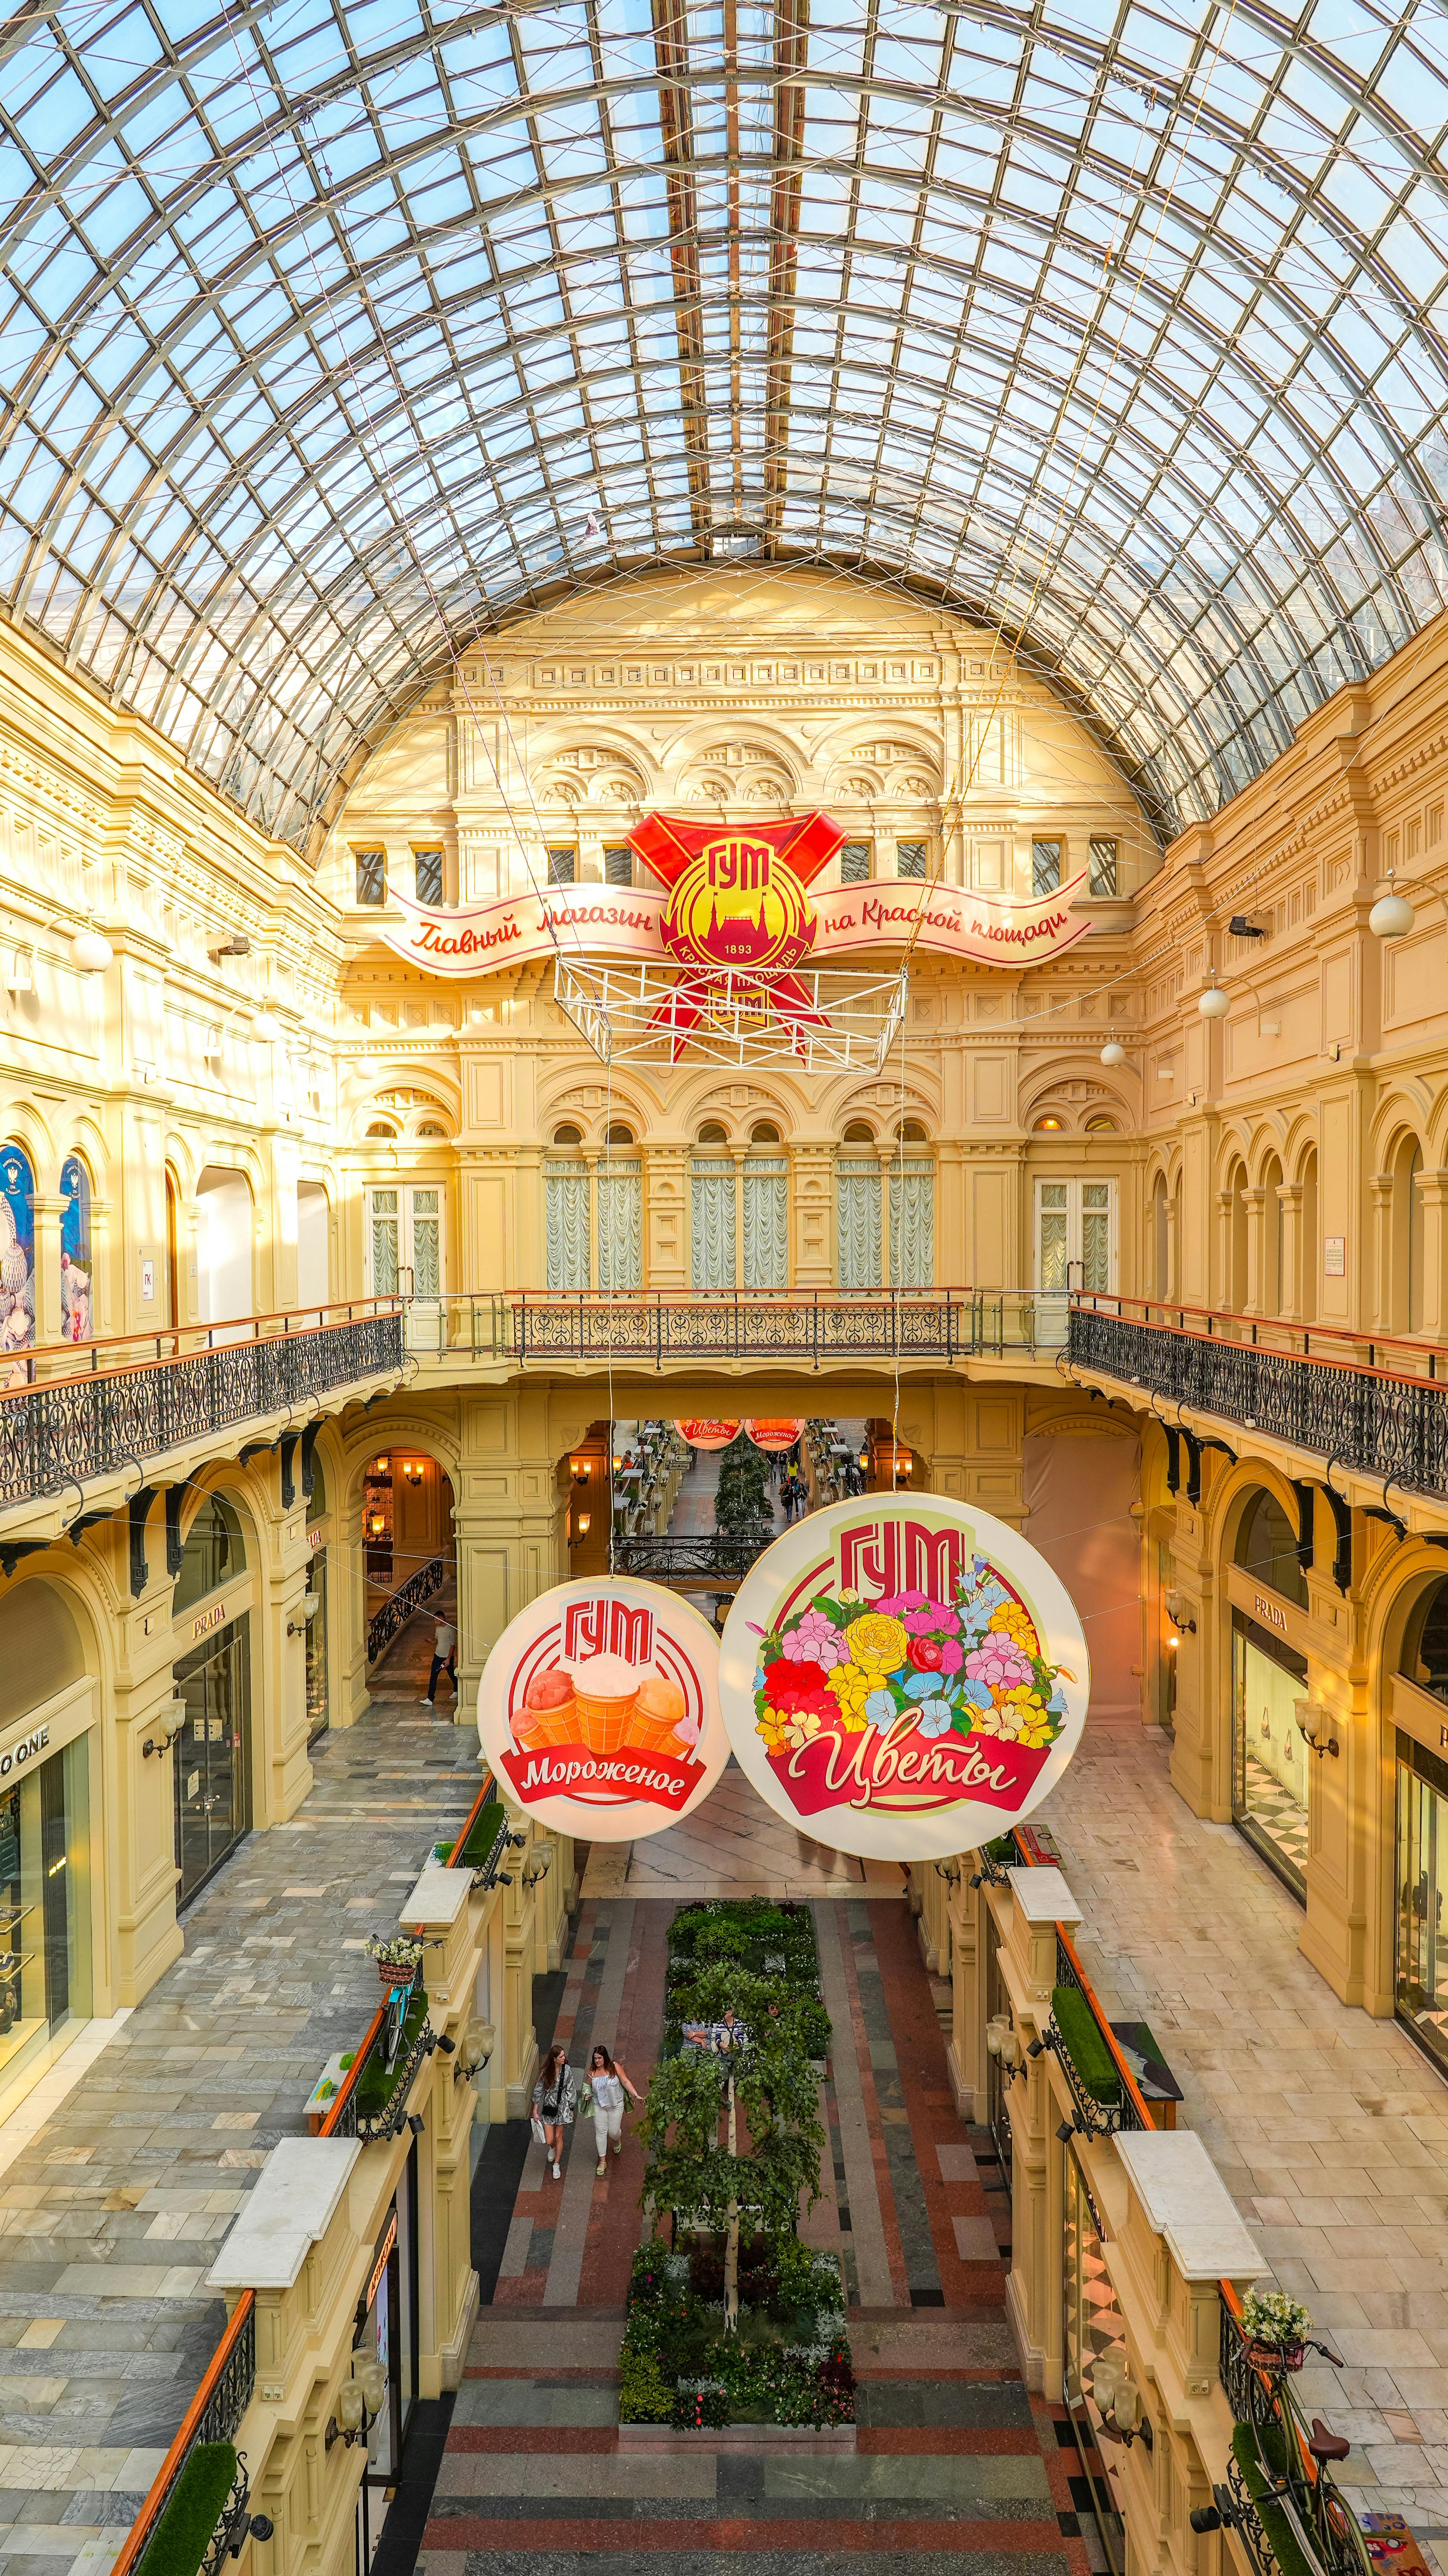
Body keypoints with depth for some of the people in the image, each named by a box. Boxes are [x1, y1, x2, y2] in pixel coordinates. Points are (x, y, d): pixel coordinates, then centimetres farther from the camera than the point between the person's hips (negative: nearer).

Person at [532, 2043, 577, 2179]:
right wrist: (535, 2111, 0)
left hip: (562, 2107, 0)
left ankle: (557, 2165, 32)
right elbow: (538, 2091, -3)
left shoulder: (567, 2070, -10)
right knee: (549, 2141, 3)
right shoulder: (546, 2072, -13)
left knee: (559, 2137, 10)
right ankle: (553, 2148, 40)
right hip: (548, 2108, 0)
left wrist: (572, 2109, 4)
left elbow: (571, 2090, 0)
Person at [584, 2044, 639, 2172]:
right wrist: (587, 2094, -12)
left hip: (616, 2105, -1)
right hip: (599, 2106, 2)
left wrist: (635, 2095, -21)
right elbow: (588, 2085, 8)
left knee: (614, 2131, 7)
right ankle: (603, 2161, 22)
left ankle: (617, 2140, 46)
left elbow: (625, 2082, -14)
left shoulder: (614, 2066, -17)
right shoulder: (592, 2071, -10)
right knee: (601, 2132, 4)